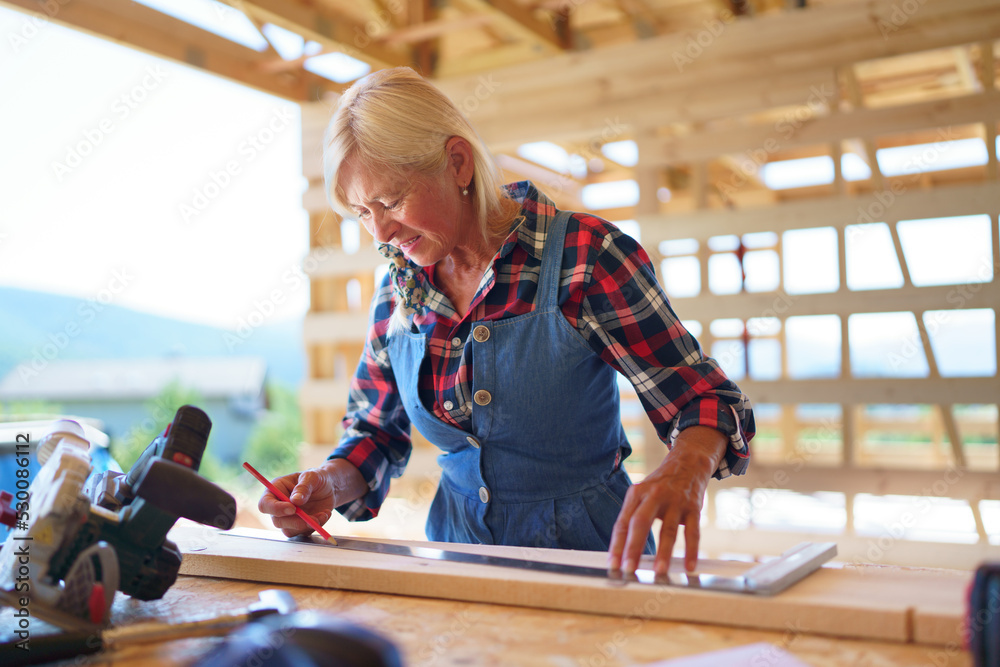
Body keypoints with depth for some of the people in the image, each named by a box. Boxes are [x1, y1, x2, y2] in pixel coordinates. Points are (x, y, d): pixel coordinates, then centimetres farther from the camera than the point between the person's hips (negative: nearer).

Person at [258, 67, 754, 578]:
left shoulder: (585, 255, -12)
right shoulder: (399, 291, 3)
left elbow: (704, 401, -11)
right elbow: (375, 431, 15)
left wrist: (685, 469, -33)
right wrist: (332, 483, -6)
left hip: (584, 545, -4)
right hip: (459, 546, 5)